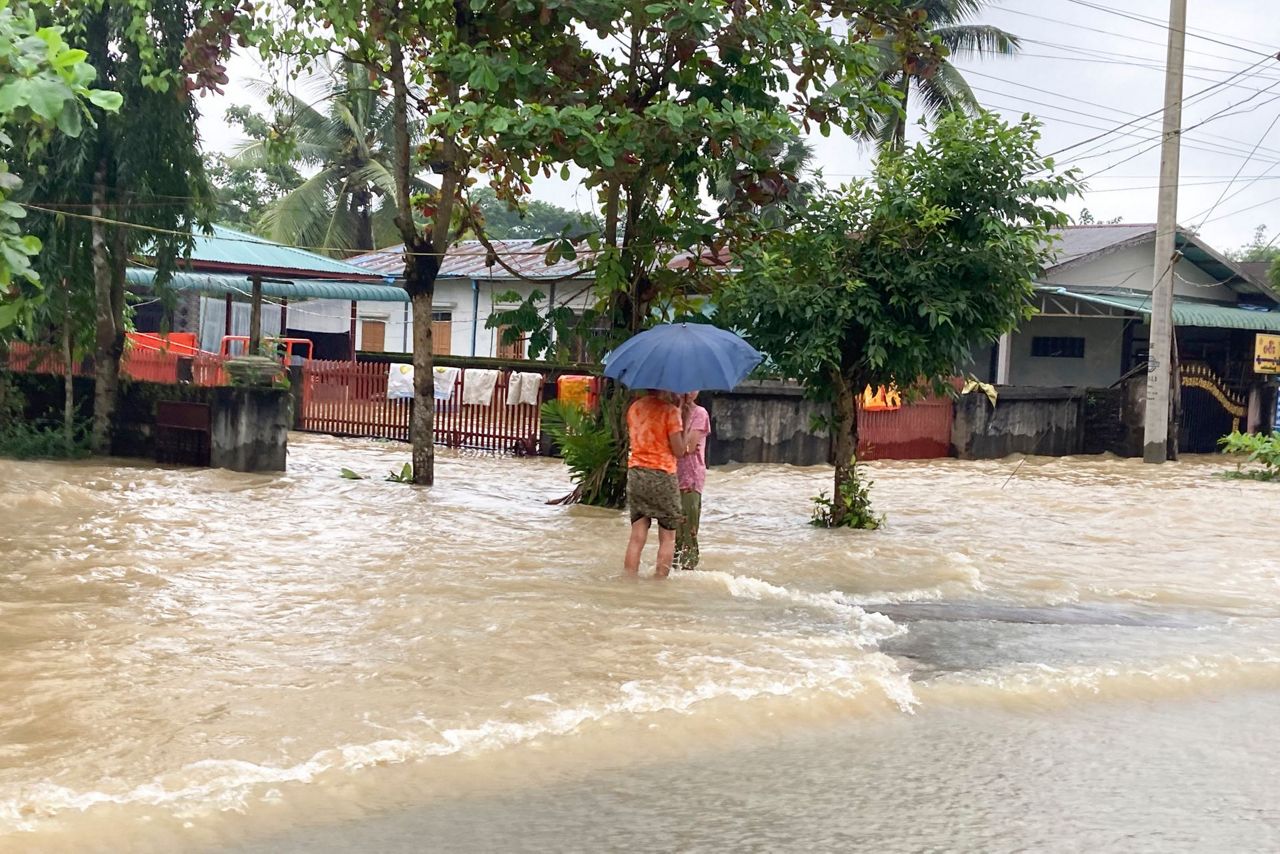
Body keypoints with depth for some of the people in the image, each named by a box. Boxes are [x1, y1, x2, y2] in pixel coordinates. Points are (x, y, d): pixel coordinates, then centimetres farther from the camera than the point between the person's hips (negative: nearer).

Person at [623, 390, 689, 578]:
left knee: (637, 536, 6)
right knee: (667, 537, 6)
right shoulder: (669, 410, -9)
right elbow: (679, 450, -10)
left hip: (635, 473, 5)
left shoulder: (634, 408, 9)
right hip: (662, 474, -5)